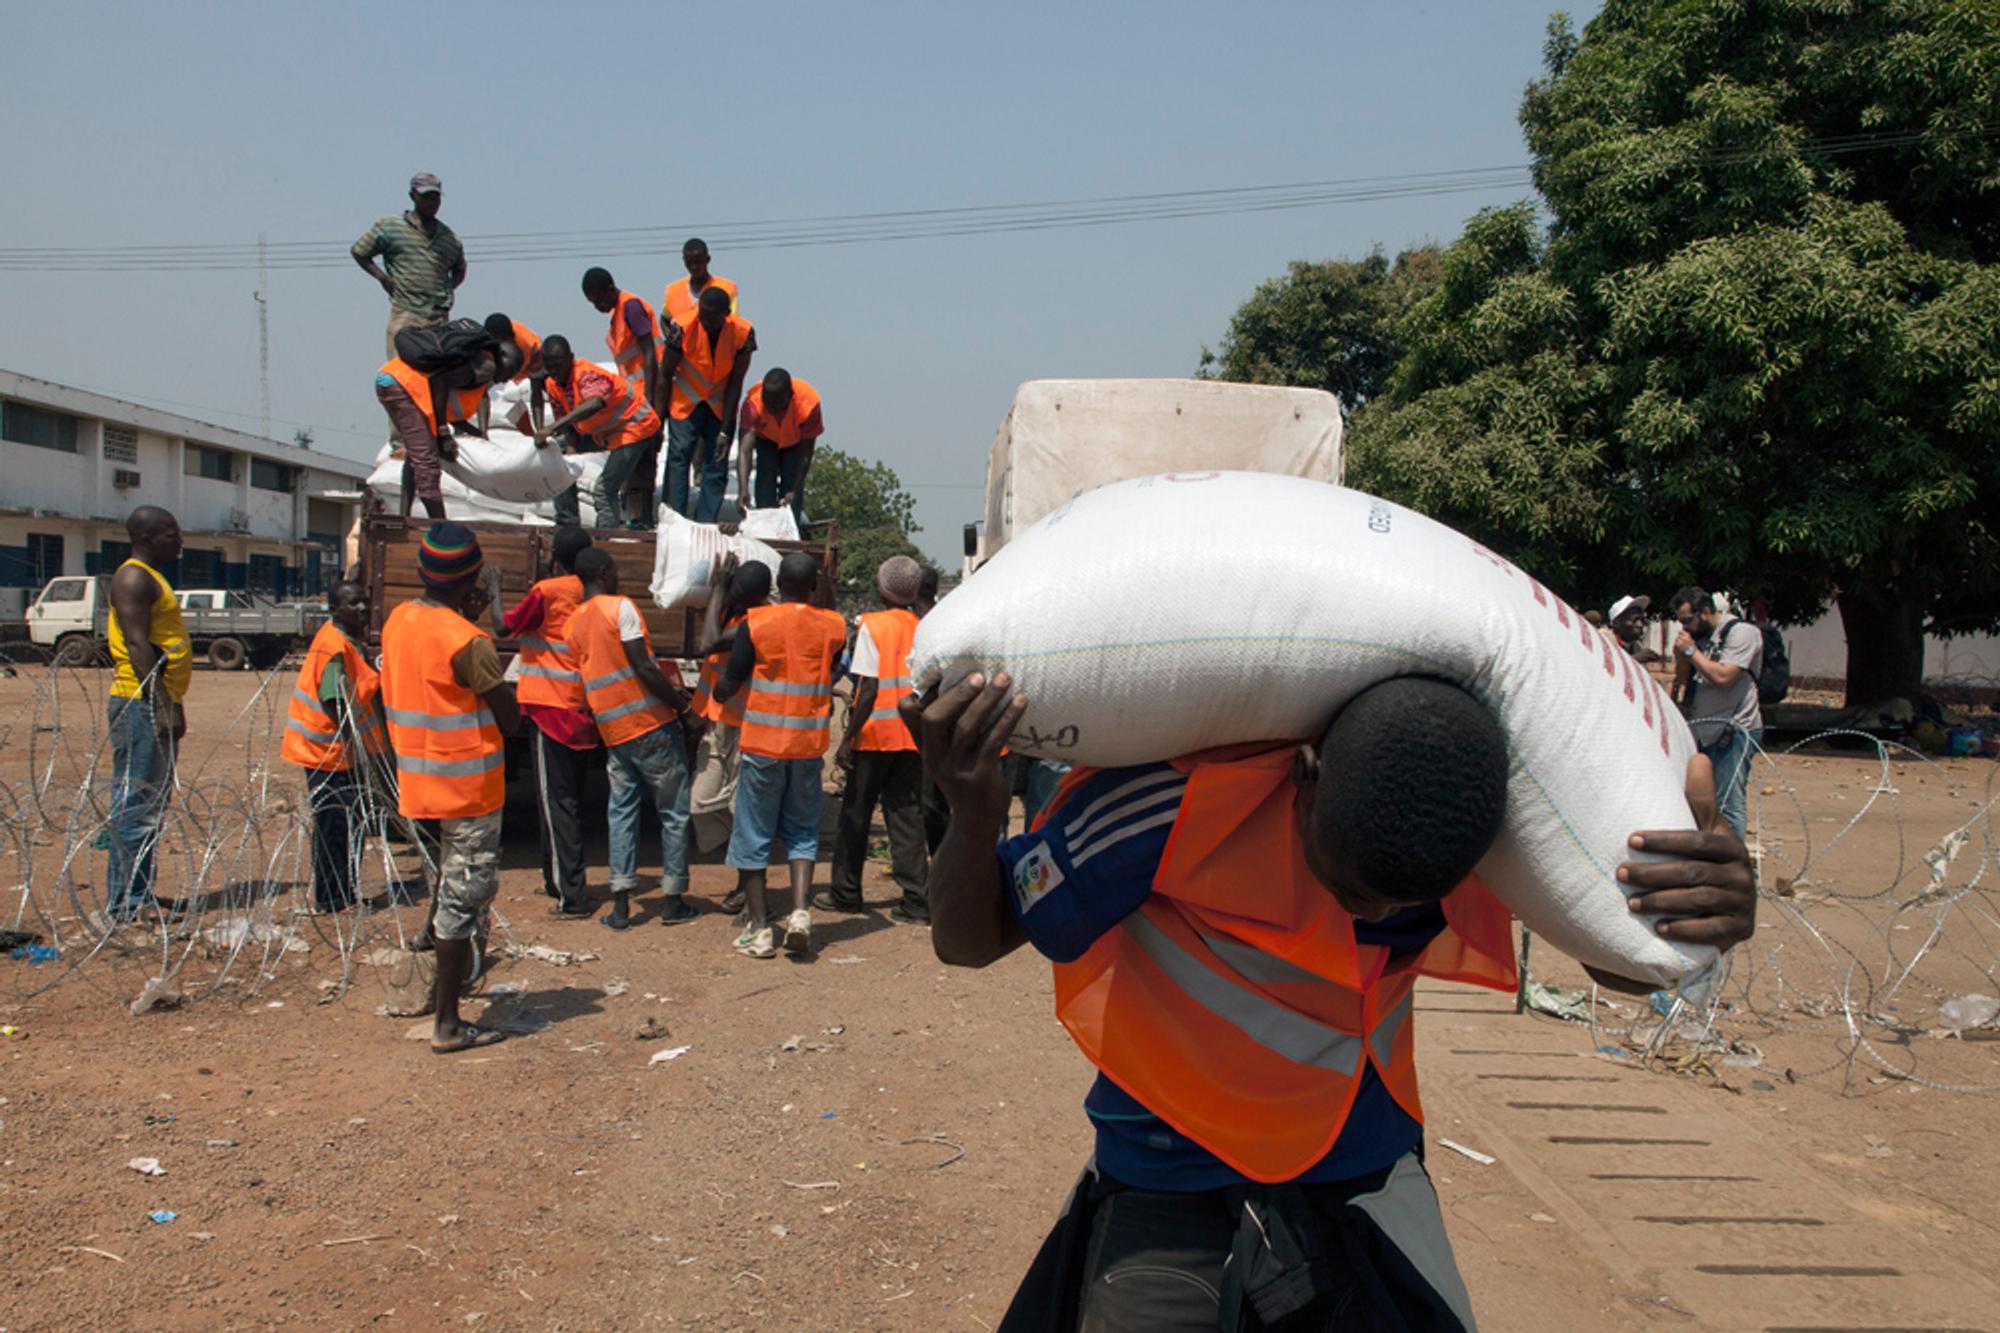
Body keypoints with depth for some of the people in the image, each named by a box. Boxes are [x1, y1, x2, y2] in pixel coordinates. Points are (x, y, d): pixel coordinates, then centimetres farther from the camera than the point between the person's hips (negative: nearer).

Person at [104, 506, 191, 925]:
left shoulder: (153, 578, 21)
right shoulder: (133, 578, -10)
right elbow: (137, 644, -19)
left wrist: (173, 705, 23)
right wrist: (163, 705, -24)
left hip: (160, 703, 11)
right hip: (142, 702, -11)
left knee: (152, 803, 12)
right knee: (135, 803, -8)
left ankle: (136, 895, 18)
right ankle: (127, 902, -5)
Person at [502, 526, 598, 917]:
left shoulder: (546, 592, -11)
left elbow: (506, 627, -2)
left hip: (550, 708, -7)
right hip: (583, 712, 7)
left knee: (556, 801, -5)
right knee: (570, 799, 17)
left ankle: (571, 896, -8)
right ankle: (557, 879, 29)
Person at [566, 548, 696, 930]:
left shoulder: (574, 623, 10)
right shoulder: (620, 607, -10)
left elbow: (594, 677, 16)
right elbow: (643, 667, -17)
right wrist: (679, 701, -5)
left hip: (612, 730, 6)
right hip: (653, 726, -6)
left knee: (622, 811, 11)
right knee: (673, 813, 5)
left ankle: (620, 904, 5)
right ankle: (673, 900, 10)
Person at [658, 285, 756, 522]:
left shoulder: (743, 333, -18)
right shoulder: (683, 328, -20)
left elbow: (735, 383, -12)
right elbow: (665, 374, -10)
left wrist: (724, 431, -14)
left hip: (721, 407, 1)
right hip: (686, 403, -1)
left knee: (717, 466, -4)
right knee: (678, 459, -13)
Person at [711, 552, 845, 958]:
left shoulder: (755, 624, -9)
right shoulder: (833, 627, 0)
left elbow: (728, 686, -4)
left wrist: (718, 695, 18)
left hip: (761, 744, -2)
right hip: (809, 745, 2)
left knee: (753, 835, 7)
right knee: (802, 832, 14)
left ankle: (758, 928, 9)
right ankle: (800, 911, -3)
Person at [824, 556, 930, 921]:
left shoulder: (872, 626, -10)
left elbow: (869, 689, -15)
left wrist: (848, 738, -10)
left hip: (876, 736, -4)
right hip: (913, 737, 4)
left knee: (855, 814, 10)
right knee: (908, 816, 8)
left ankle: (845, 893, 20)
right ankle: (916, 901, 4)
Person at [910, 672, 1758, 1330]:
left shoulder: (1478, 832, -17)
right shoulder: (1182, 798, -30)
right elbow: (970, 939, -18)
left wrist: (1711, 909, -27)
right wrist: (974, 815, -40)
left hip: (1369, 1180, 3)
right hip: (1170, 1200, -3)